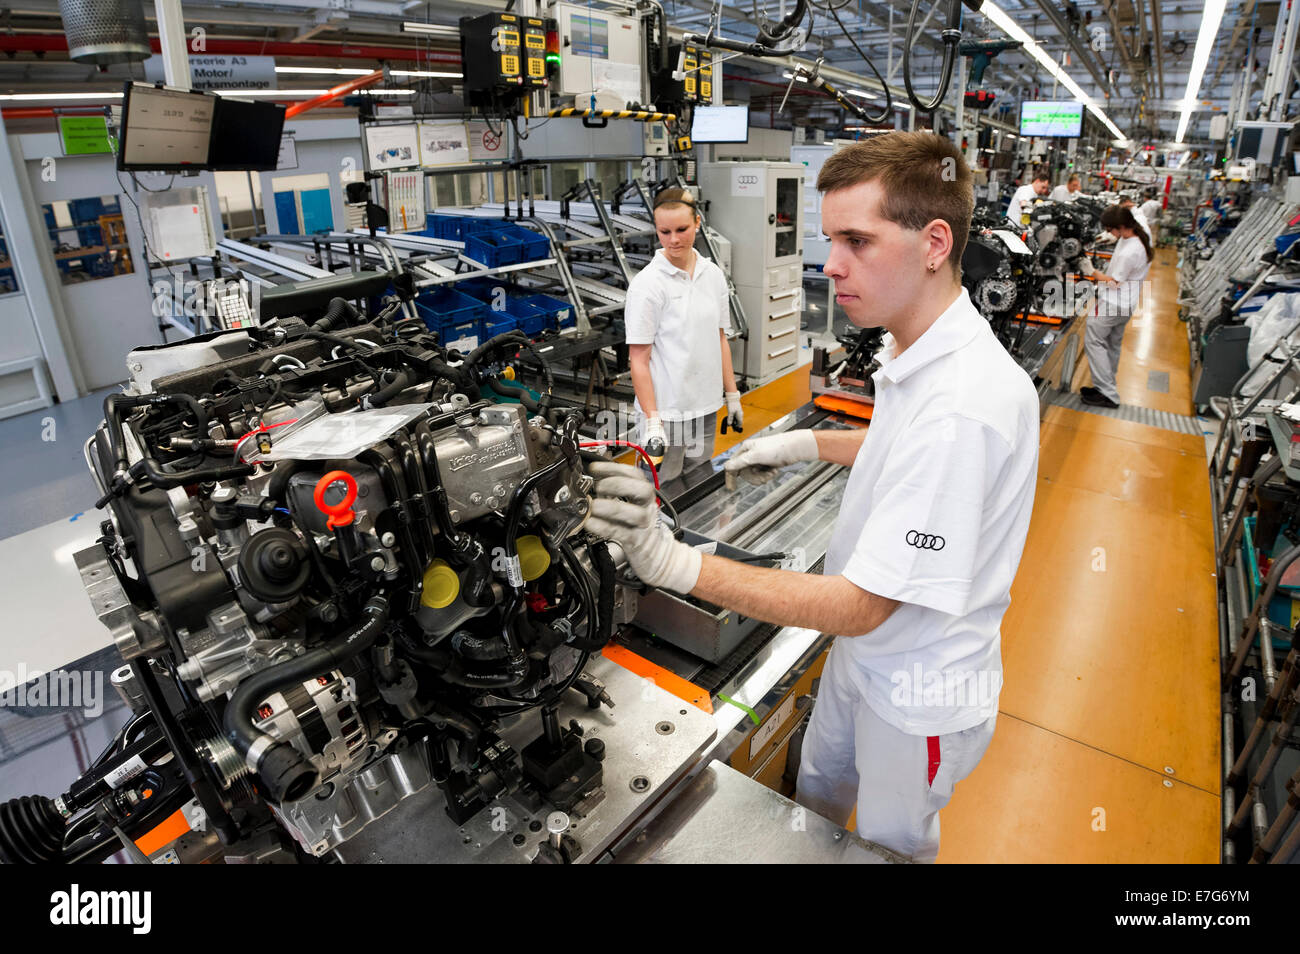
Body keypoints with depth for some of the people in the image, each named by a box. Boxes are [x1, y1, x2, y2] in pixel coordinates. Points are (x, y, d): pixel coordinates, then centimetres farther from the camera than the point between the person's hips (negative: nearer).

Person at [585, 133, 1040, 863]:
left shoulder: (961, 405, -37)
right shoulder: (922, 351, -5)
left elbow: (862, 605, -35)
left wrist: (678, 564, -40)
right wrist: (805, 443, 9)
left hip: (919, 696, -8)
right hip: (866, 651, 8)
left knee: (891, 846, 22)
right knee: (816, 794, 29)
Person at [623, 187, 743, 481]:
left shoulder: (714, 274, 5)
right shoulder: (647, 283, -12)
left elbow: (720, 339, 12)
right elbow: (638, 359, -13)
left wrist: (732, 394, 11)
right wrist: (652, 421, -18)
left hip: (706, 407, 5)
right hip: (665, 411, -5)